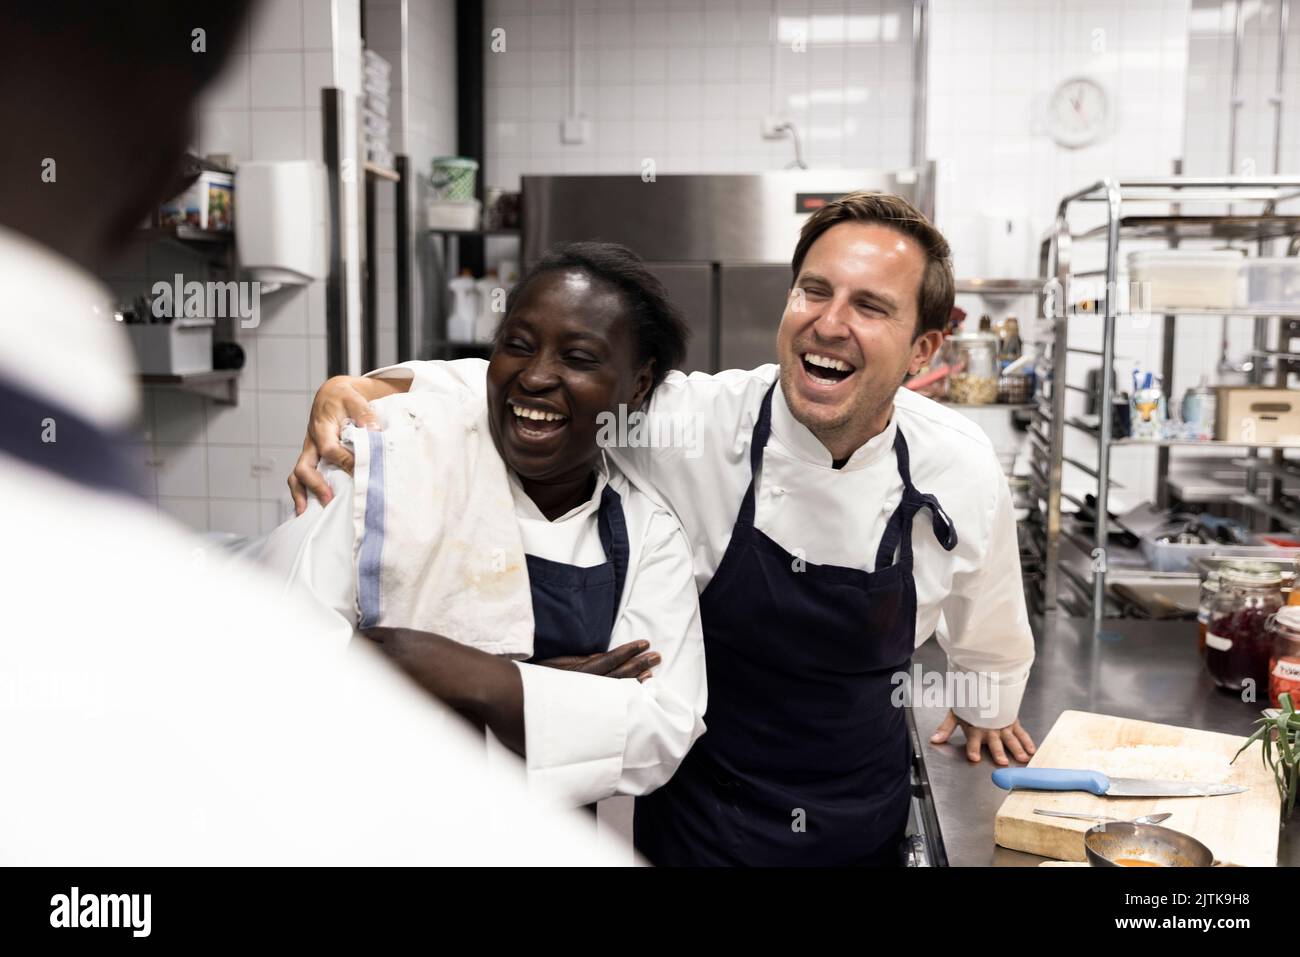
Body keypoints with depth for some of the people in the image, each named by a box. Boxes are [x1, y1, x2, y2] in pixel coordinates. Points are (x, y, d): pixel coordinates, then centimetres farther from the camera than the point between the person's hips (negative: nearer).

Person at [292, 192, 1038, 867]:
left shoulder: (962, 464, -15)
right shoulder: (689, 421, -23)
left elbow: (989, 627, 5)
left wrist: (988, 708, 23)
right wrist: (364, 389, -33)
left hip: (863, 826, 3)